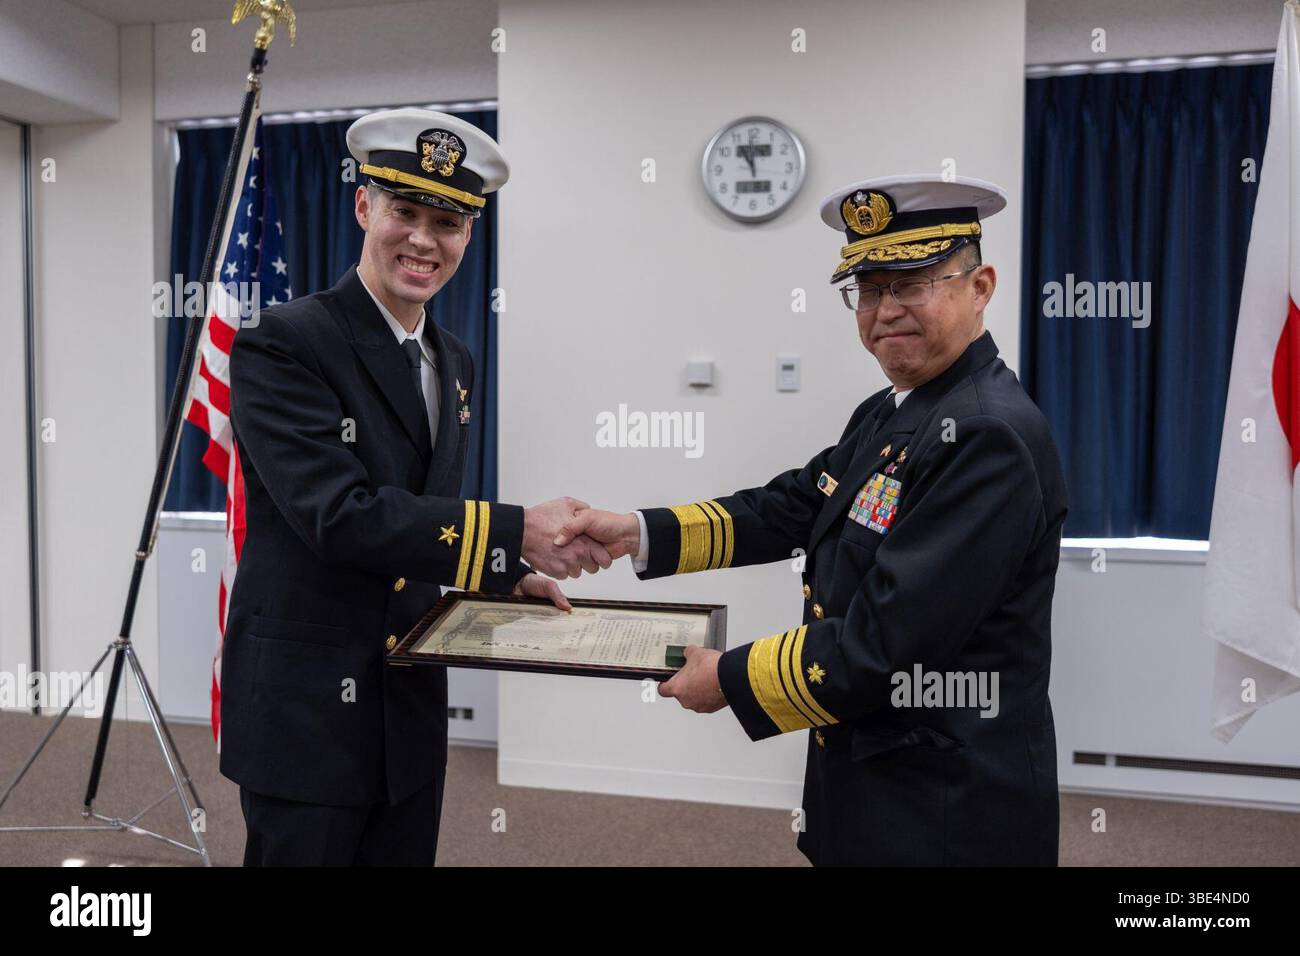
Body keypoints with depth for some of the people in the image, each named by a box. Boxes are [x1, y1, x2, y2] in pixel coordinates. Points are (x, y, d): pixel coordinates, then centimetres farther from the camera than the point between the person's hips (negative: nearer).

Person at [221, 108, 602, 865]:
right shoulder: (282, 345, -14)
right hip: (306, 712, -6)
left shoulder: (456, 363, 8)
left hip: (413, 711, 7)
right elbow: (337, 513, -25)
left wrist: (505, 575, -1)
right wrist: (517, 533, -27)